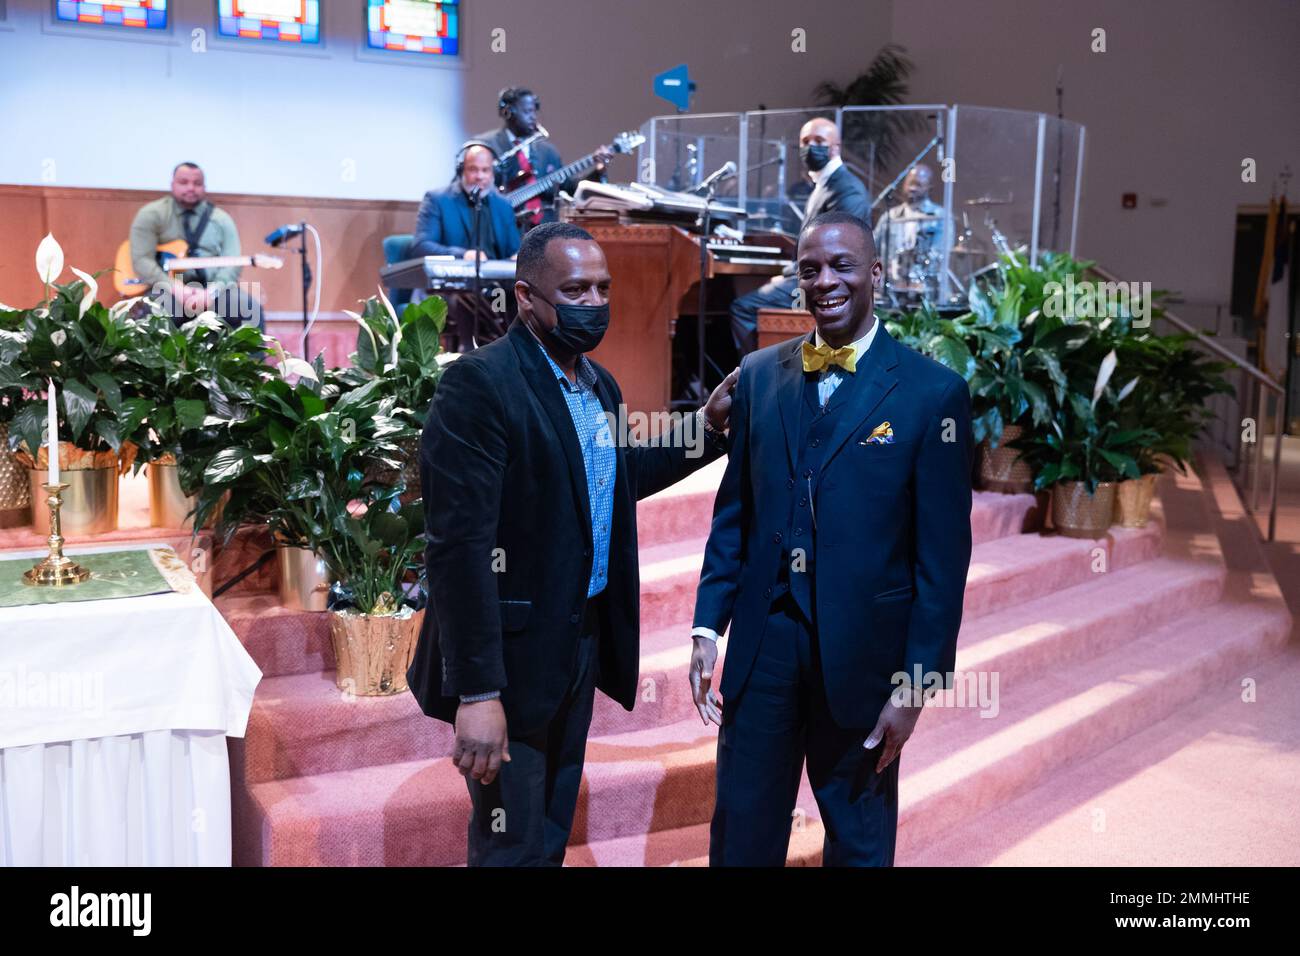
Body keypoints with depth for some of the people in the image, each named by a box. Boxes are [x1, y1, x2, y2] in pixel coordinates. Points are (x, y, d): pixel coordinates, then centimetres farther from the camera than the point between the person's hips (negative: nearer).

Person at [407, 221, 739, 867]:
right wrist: (478, 692, -27)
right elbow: (458, 546, -24)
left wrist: (708, 424, 11)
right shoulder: (478, 383, -19)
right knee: (514, 844, 5)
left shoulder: (599, 385, 7)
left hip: (584, 642, 8)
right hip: (513, 652, -8)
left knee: (552, 833, 22)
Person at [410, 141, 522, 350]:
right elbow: (419, 247, -8)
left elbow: (515, 251, 18)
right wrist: (462, 254, -26)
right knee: (467, 299, -38)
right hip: (451, 289, -4)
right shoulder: (436, 199, 4)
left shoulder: (503, 205, 18)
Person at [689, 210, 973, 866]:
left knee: (859, 839, 17)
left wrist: (917, 682, -9)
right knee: (741, 835, 14)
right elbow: (732, 511, 8)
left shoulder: (933, 392, -8)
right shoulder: (758, 375, 4)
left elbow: (943, 554, -8)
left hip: (862, 655, -2)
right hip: (761, 645, 3)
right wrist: (707, 626, 3)